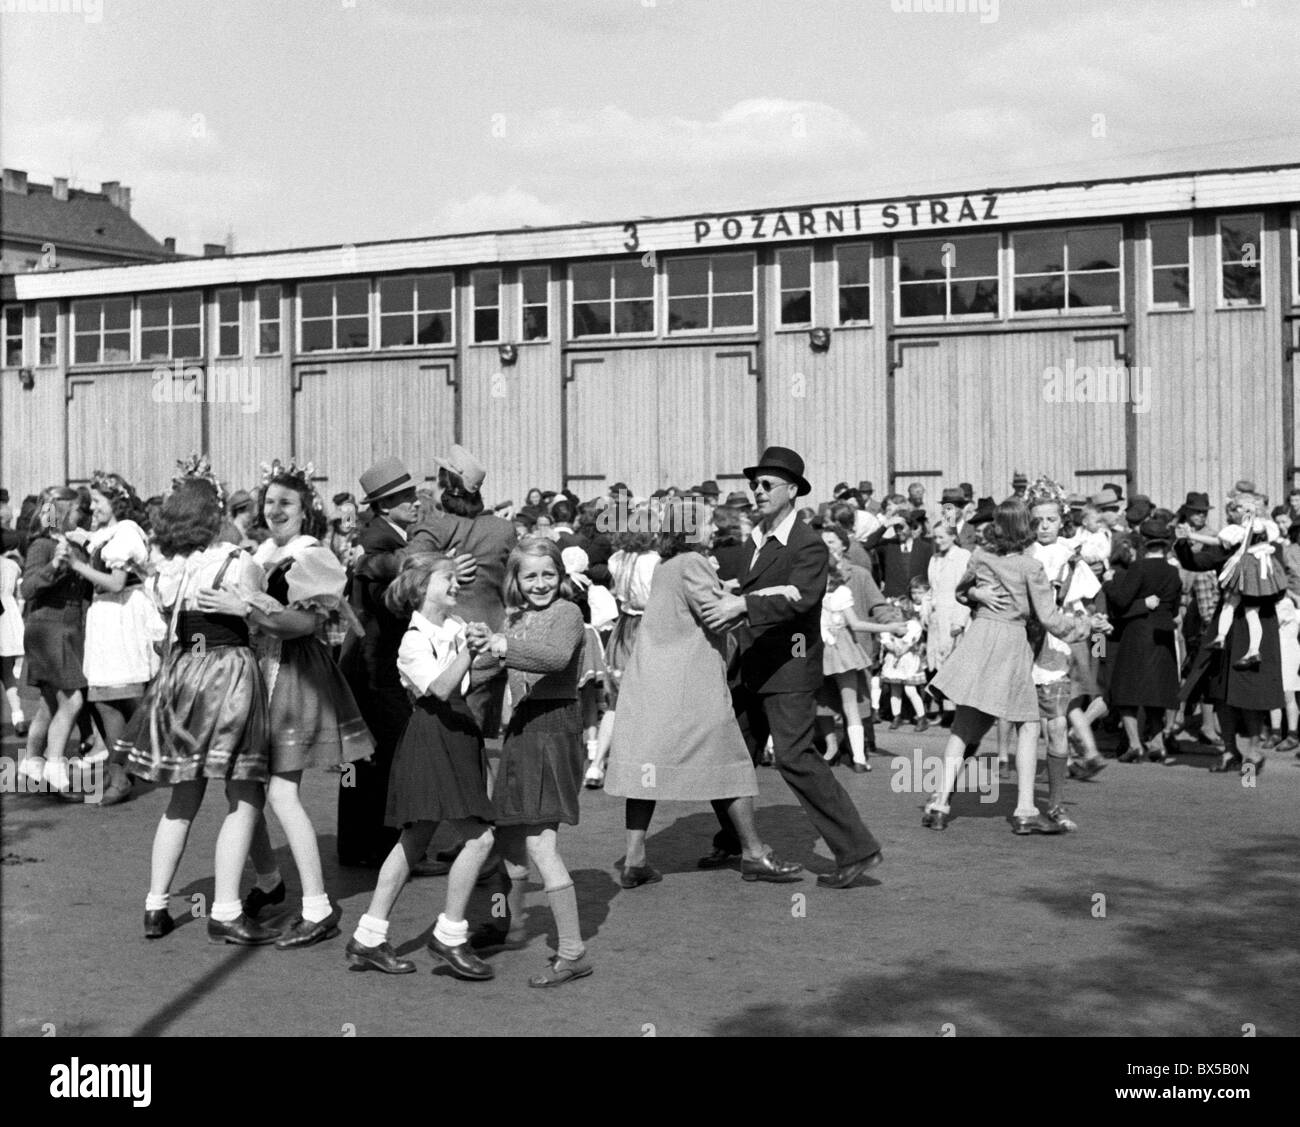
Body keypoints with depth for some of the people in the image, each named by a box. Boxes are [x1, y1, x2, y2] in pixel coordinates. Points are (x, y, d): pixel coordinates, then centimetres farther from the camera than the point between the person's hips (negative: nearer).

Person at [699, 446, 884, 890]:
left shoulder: (809, 546, -15)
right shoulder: (756, 540, 12)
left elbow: (800, 597, -31)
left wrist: (744, 605, -41)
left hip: (789, 668, -9)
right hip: (752, 667, 9)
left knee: (794, 755, -17)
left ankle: (856, 849, -13)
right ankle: (730, 841, 33)